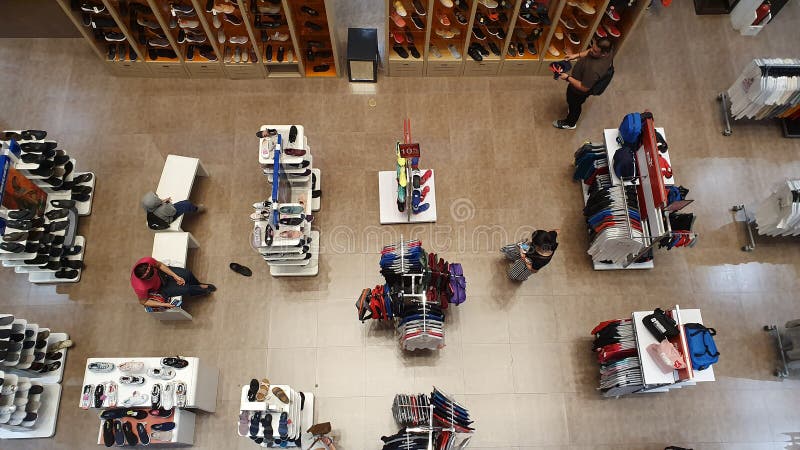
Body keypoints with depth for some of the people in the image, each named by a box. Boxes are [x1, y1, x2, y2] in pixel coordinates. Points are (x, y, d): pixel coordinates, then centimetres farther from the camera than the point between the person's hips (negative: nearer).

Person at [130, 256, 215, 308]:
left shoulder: (146, 261, -33)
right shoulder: (141, 288, -41)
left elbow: (159, 265, -11)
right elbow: (143, 302, -20)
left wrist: (175, 276, -13)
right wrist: (163, 304, -19)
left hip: (161, 273, 4)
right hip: (160, 288, -3)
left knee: (187, 273, -6)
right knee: (186, 289, -9)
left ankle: (198, 285, 29)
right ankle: (202, 290, 26)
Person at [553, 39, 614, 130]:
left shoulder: (594, 69, -47)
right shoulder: (608, 48, -23)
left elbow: (584, 88, -33)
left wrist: (568, 78, -29)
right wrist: (577, 55, -9)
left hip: (579, 91, -6)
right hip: (583, 78, 7)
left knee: (574, 105, 24)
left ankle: (570, 123, 53)